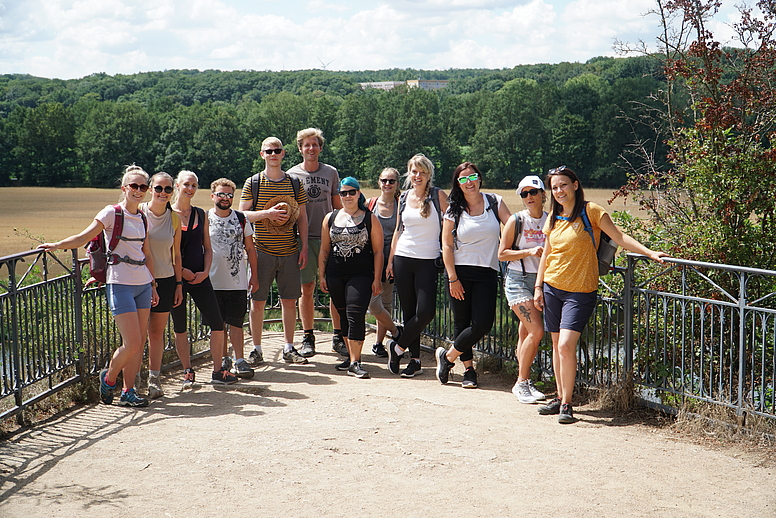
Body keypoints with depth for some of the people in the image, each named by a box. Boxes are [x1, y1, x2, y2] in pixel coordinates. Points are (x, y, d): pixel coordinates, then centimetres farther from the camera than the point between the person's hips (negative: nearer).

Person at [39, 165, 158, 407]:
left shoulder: (142, 217, 13)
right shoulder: (112, 213, -6)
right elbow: (84, 237, -10)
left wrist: (153, 286, 18)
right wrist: (56, 245, -22)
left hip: (143, 285, 7)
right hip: (120, 285, -6)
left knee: (140, 343, 5)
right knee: (132, 343, -9)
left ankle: (128, 392, 14)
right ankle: (108, 378, 16)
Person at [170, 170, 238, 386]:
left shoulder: (200, 214, 11)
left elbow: (207, 248, 12)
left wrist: (205, 271, -2)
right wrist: (181, 271, -12)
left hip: (200, 277, 3)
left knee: (217, 323, -3)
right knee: (180, 328, 4)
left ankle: (218, 371, 6)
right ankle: (188, 373, 15)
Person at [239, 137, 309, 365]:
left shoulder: (294, 183, 9)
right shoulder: (252, 183, 3)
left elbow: (302, 217, 11)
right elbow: (242, 215, 0)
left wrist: (304, 247, 4)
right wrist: (267, 213, -16)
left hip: (289, 252, 2)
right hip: (262, 251, -2)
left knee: (289, 301, 5)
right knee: (258, 301, 1)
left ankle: (289, 348, 16)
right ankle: (256, 350, 11)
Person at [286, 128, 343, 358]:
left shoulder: (331, 173, 9)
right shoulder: (292, 175, 4)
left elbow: (338, 206, 14)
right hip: (305, 239, -1)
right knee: (307, 289, 2)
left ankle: (338, 337, 9)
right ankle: (308, 338, 13)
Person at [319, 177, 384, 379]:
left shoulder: (370, 219, 2)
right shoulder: (330, 218, 12)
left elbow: (378, 251, 2)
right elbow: (324, 250, 15)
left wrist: (377, 279, -3)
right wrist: (322, 275, 9)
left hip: (361, 275, -4)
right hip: (335, 275, 4)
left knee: (355, 315, -14)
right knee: (343, 316, 10)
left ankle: (355, 362, -12)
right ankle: (351, 356, 22)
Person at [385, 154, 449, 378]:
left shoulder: (438, 196, -1)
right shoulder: (404, 197, 11)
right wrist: (390, 261, 14)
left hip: (428, 261, -3)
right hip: (403, 259, 3)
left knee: (425, 311, -13)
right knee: (409, 311, 5)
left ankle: (398, 347, 8)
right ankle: (415, 360, 13)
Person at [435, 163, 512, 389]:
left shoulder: (495, 202, 4)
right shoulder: (454, 210, 3)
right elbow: (447, 246, 0)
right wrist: (453, 278, -7)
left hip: (487, 273, 1)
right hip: (459, 272, 0)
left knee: (483, 323, -9)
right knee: (462, 323, 2)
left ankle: (447, 356, 9)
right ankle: (469, 369, 16)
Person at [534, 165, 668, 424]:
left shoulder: (591, 211, -8)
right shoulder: (553, 218, 9)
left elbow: (619, 237, -10)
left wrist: (650, 253, -18)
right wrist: (538, 287, 13)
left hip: (580, 291, -5)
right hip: (552, 287, 5)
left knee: (566, 346, -15)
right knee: (557, 344, 10)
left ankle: (567, 404, -5)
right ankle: (560, 398, 23)